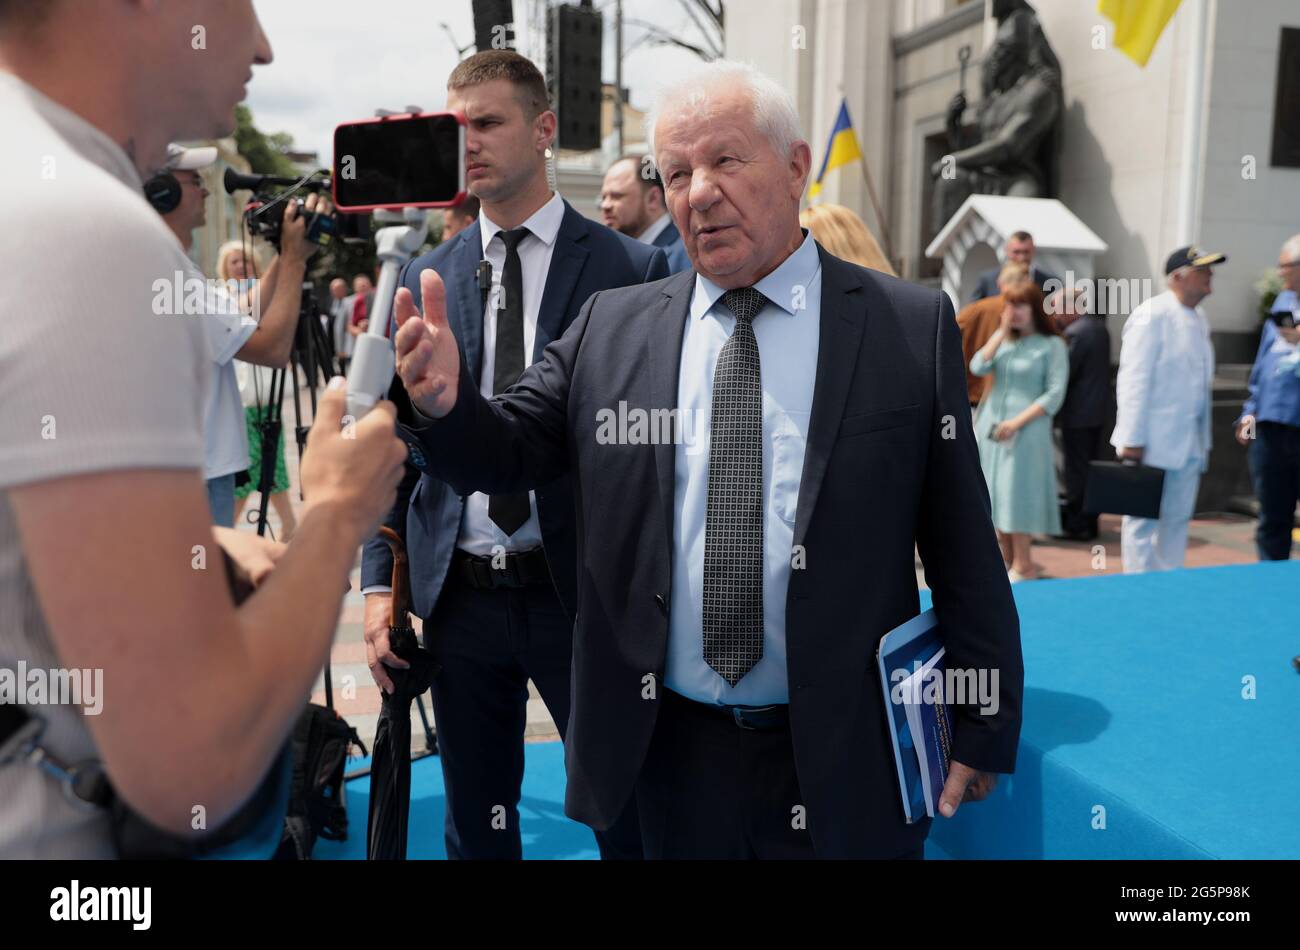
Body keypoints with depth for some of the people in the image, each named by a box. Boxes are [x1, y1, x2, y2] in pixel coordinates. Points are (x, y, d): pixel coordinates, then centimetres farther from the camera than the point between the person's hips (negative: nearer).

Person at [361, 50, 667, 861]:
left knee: (627, 817, 7)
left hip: (584, 591, -3)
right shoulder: (425, 277, 6)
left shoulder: (629, 268, -4)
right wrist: (380, 583, 3)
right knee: (475, 822, 17)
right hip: (460, 596, 3)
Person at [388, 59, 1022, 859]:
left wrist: (986, 728, 0)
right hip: (671, 755, 3)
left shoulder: (912, 328, -5)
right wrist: (444, 402, -17)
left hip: (843, 762, -2)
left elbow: (963, 549, -4)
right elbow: (507, 453, 5)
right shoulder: (609, 328, 2)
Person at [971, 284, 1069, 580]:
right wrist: (1002, 332, -5)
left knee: (1018, 493, -7)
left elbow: (1055, 395, -10)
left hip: (1026, 430, -5)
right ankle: (1007, 561, 15)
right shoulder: (1002, 338, 12)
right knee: (996, 493, 7)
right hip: (990, 425, 6)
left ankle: (1023, 565, 0)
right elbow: (978, 368, -3)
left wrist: (1017, 422, -16)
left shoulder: (1052, 345, -4)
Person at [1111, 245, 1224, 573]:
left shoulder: (1199, 319, 13)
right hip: (1154, 441, -8)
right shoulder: (1152, 315, -12)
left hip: (1189, 442, 8)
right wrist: (1132, 440, -17)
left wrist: (1204, 439, 16)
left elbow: (1201, 382, 16)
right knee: (1143, 519, 0)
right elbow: (1133, 380, -15)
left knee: (1178, 518, 12)